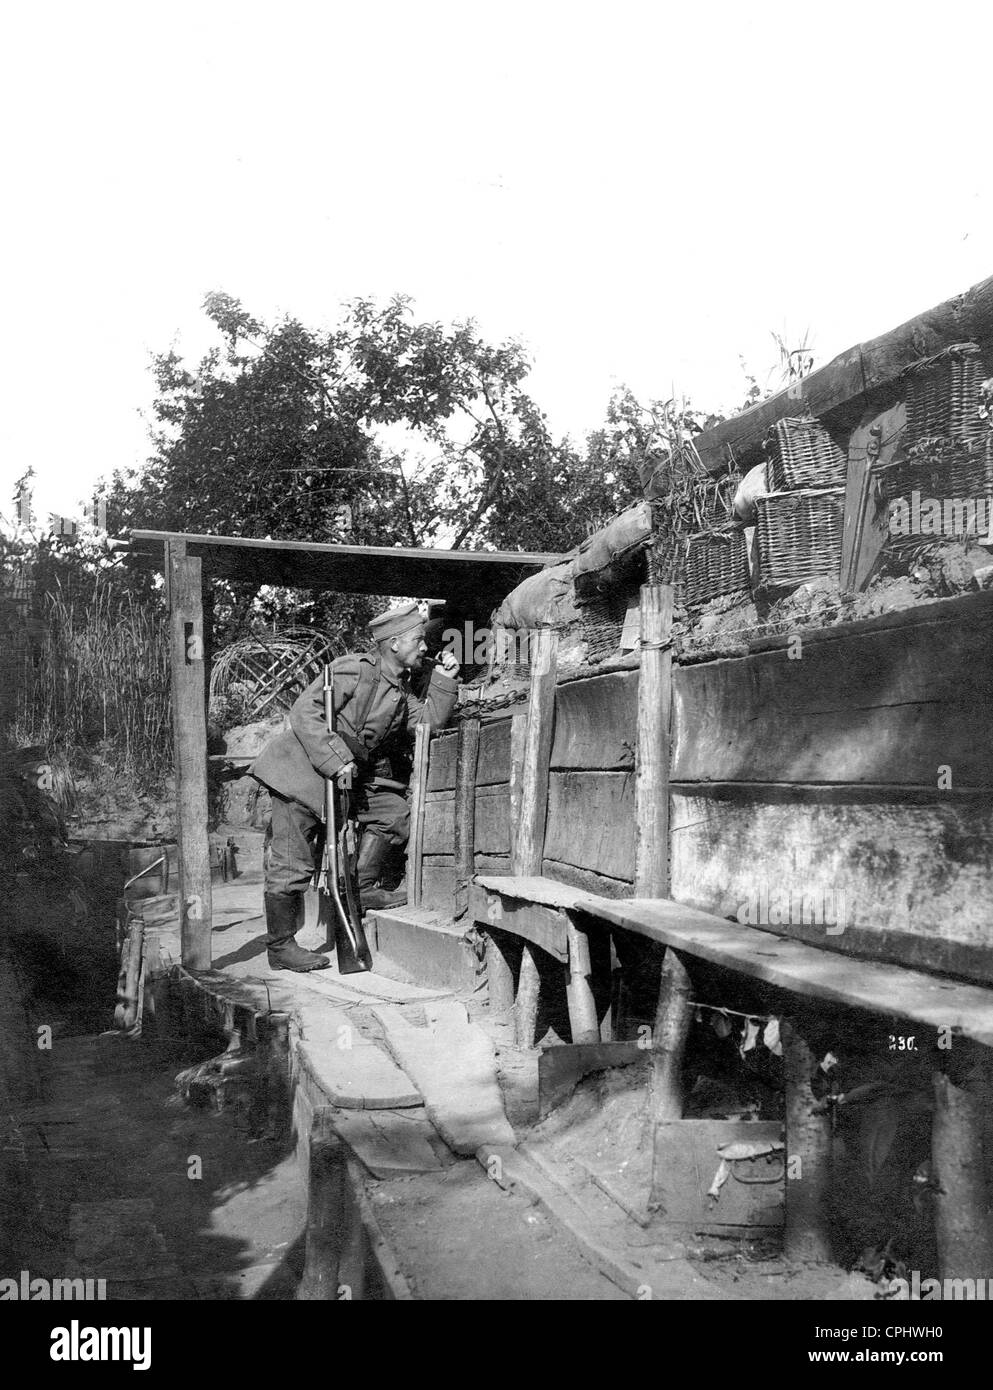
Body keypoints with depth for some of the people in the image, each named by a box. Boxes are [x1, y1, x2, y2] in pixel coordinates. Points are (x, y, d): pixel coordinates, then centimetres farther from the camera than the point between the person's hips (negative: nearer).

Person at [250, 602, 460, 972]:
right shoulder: (355, 669, -18)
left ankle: (361, 889, 11)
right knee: (292, 864, -5)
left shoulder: (401, 690, 10)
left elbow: (429, 722, 5)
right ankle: (280, 946, 5)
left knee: (392, 810, 7)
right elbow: (305, 712, -24)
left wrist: (444, 680, -2)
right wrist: (335, 761, -28)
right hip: (300, 772, -9)